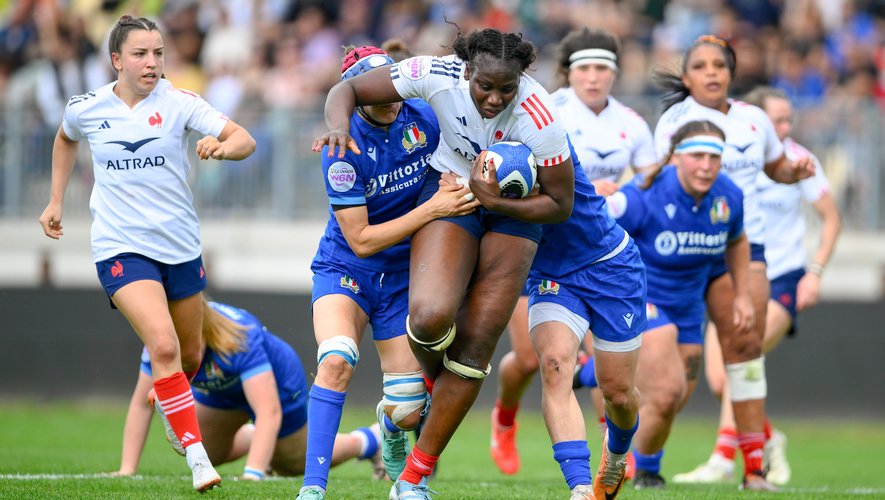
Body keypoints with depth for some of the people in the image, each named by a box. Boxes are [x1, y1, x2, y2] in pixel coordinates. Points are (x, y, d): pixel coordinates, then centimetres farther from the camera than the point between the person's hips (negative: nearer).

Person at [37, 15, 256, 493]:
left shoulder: (179, 103, -8)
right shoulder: (86, 108, -4)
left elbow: (246, 141, -17)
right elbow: (65, 138, 22)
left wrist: (222, 145, -39)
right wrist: (55, 200, 20)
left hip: (180, 246, 2)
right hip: (121, 248, -2)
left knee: (189, 355, 16)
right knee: (163, 345, -22)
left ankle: (169, 405, 52)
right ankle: (196, 455, -17)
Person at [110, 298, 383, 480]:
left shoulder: (241, 341, -47)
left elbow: (269, 413, -52)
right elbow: (141, 405, -25)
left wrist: (252, 476, -61)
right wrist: (127, 470, -31)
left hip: (277, 385, -4)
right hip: (221, 389, 4)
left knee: (292, 466, 18)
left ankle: (367, 441, 44)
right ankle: (258, 440, 44)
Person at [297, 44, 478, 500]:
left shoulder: (423, 118, -10)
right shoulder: (343, 151, -22)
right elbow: (361, 240, -21)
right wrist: (432, 209, -26)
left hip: (404, 274, 4)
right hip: (345, 269, -4)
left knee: (408, 412, 0)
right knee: (336, 362, -32)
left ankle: (391, 424, 39)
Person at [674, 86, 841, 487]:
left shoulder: (797, 160, -5)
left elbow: (831, 217, 4)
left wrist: (815, 272, -5)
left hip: (782, 279, -2)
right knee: (720, 381, -6)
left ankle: (723, 459, -20)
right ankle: (768, 440, 21)